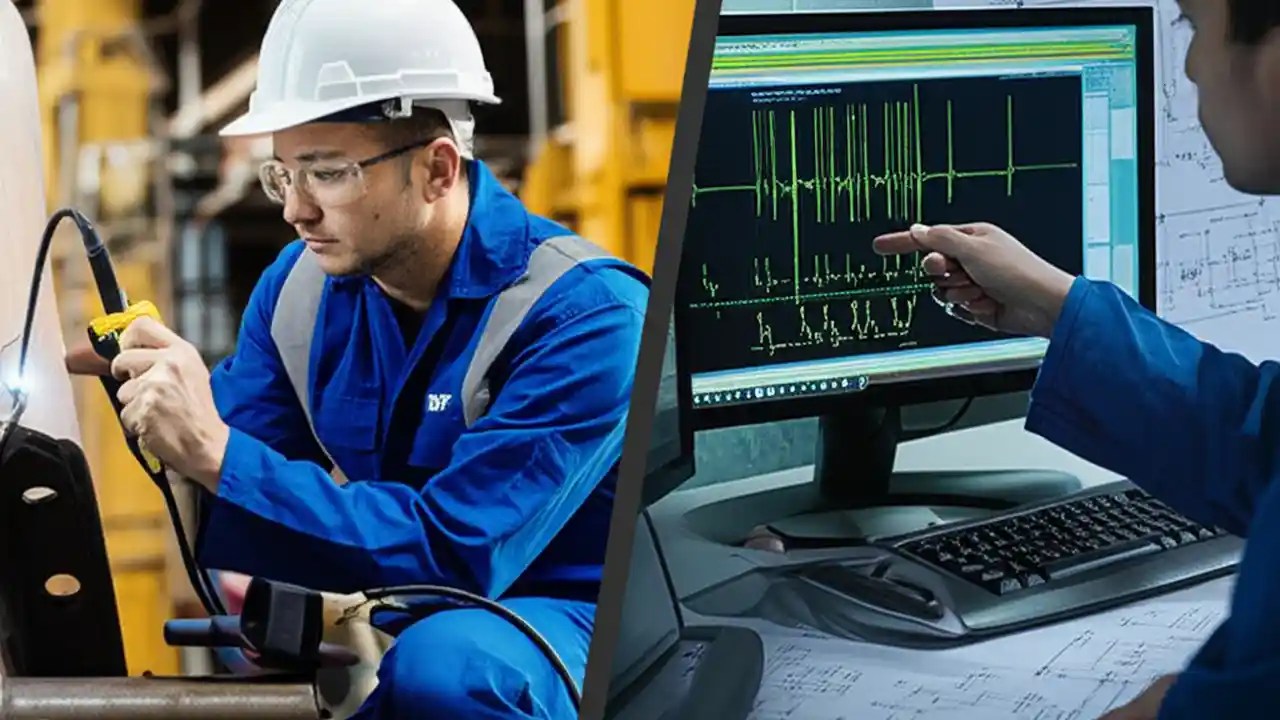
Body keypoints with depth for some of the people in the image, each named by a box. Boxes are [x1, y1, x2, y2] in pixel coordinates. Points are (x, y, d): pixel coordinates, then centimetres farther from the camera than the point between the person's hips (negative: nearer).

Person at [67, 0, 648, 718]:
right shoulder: (297, 289, -1)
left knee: (442, 661, -37)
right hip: (385, 619, 5)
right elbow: (227, 498, -1)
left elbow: (455, 555, -28)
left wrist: (215, 451, -32)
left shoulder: (582, 312, -21)